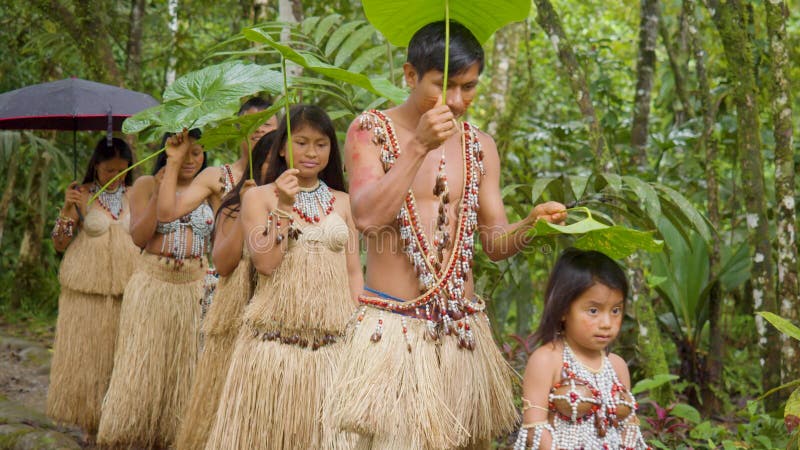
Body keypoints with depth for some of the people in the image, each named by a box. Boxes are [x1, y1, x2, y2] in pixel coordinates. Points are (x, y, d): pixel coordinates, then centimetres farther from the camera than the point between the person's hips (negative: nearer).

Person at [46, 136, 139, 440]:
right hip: (86, 288, -2)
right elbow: (59, 244, -2)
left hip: (125, 287, 2)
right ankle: (87, 419, 11)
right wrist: (67, 208, -17)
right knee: (85, 351, 0)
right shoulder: (81, 196, -1)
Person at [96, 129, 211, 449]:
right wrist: (160, 189, -18)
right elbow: (139, 236, -12)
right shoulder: (146, 185, 2)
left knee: (185, 369, 6)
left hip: (197, 287, 2)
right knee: (144, 366, 1)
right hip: (152, 284, -2)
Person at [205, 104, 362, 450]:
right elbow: (265, 263, -9)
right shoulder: (259, 197, 2)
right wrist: (284, 208, -14)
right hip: (275, 338, -2)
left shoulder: (342, 202, 11)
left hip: (332, 339, 2)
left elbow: (353, 272, 9)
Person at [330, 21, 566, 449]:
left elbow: (495, 243, 10)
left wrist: (530, 224, -11)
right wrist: (419, 146, -23)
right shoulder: (370, 131, -1)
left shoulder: (479, 146, 10)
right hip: (391, 327, -4)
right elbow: (368, 216, -17)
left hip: (462, 328, 4)